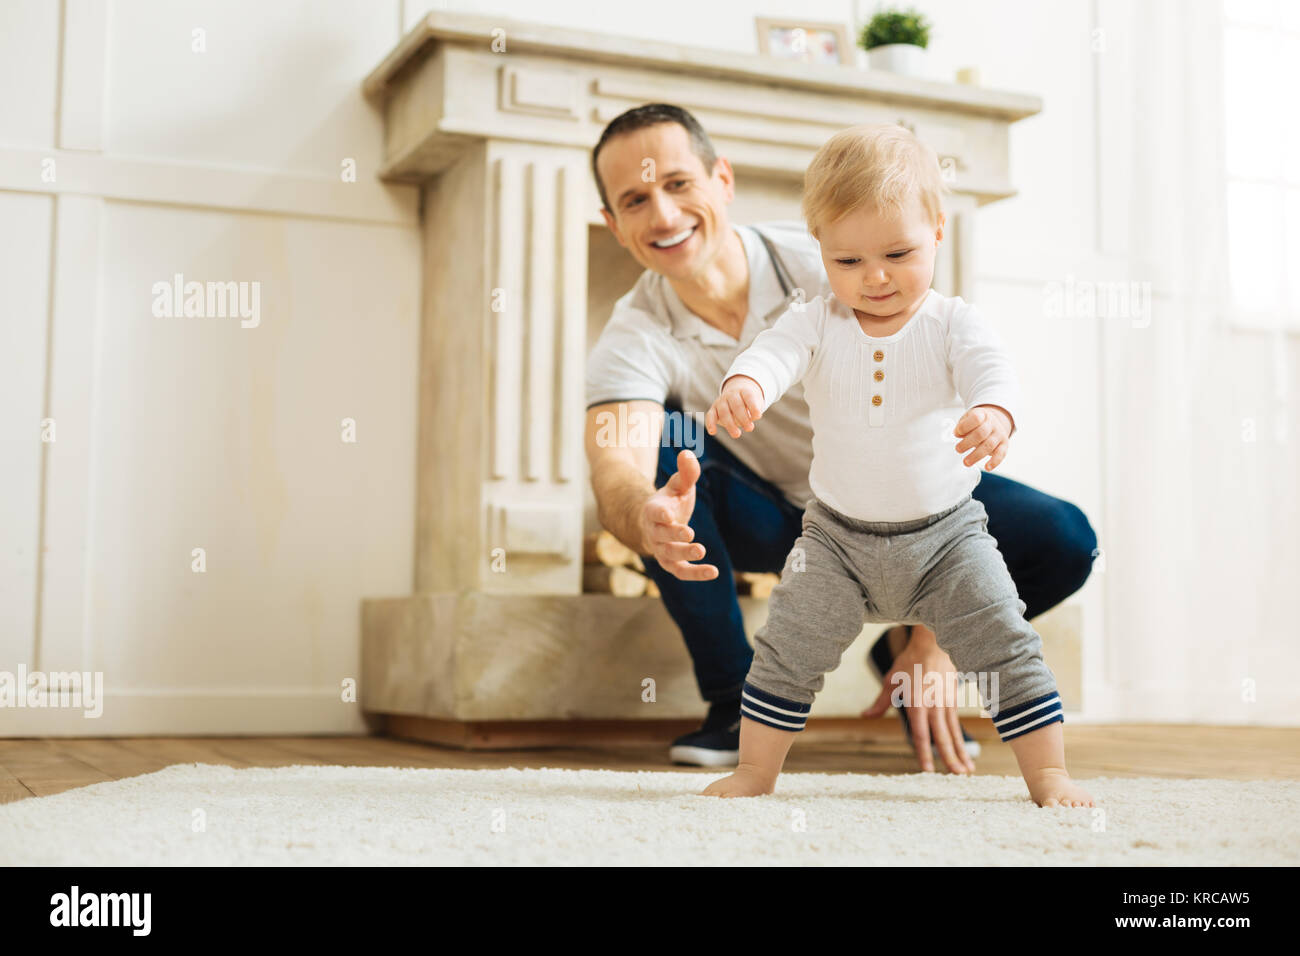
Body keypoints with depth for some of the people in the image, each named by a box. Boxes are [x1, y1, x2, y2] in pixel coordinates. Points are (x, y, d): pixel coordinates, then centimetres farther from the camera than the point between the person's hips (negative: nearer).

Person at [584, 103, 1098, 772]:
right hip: (765, 521, 1)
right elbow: (616, 473, -40)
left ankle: (901, 653, 5)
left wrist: (931, 638, -32)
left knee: (1064, 542, -24)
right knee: (661, 441, -31)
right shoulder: (632, 342, -20)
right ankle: (735, 700, -14)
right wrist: (646, 520, -67)